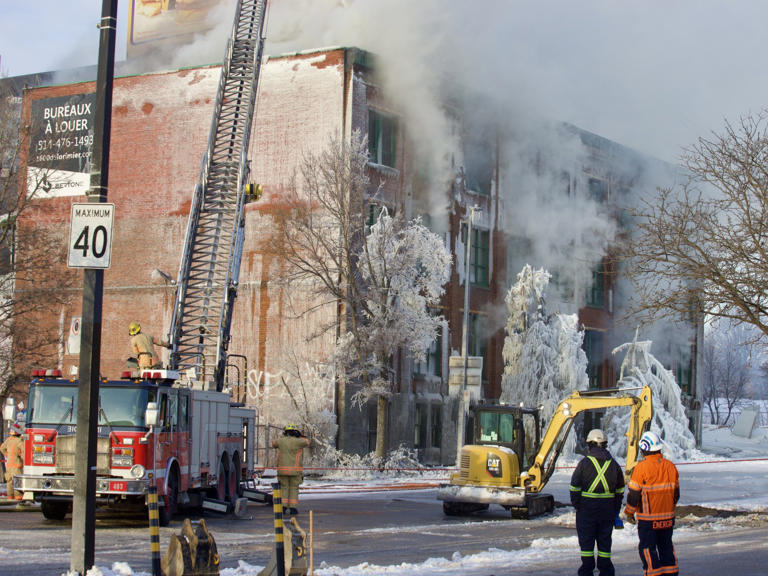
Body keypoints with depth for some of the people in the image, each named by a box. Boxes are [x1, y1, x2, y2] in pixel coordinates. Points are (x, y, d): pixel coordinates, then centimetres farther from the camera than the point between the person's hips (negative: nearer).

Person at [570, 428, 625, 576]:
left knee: (586, 541, 4)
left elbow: (575, 487, -7)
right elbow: (620, 490, 10)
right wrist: (615, 510, 16)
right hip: (608, 508, 3)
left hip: (587, 508, -3)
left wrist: (576, 505, 3)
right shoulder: (614, 464, 6)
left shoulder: (584, 463, -6)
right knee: (605, 540, 11)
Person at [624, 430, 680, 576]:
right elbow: (676, 494, 12)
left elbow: (633, 494, -12)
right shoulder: (670, 466, 3)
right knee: (666, 547, 16)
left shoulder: (642, 467, -15)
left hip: (648, 518, -6)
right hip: (668, 518, 6)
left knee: (647, 548, 3)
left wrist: (629, 512, 2)